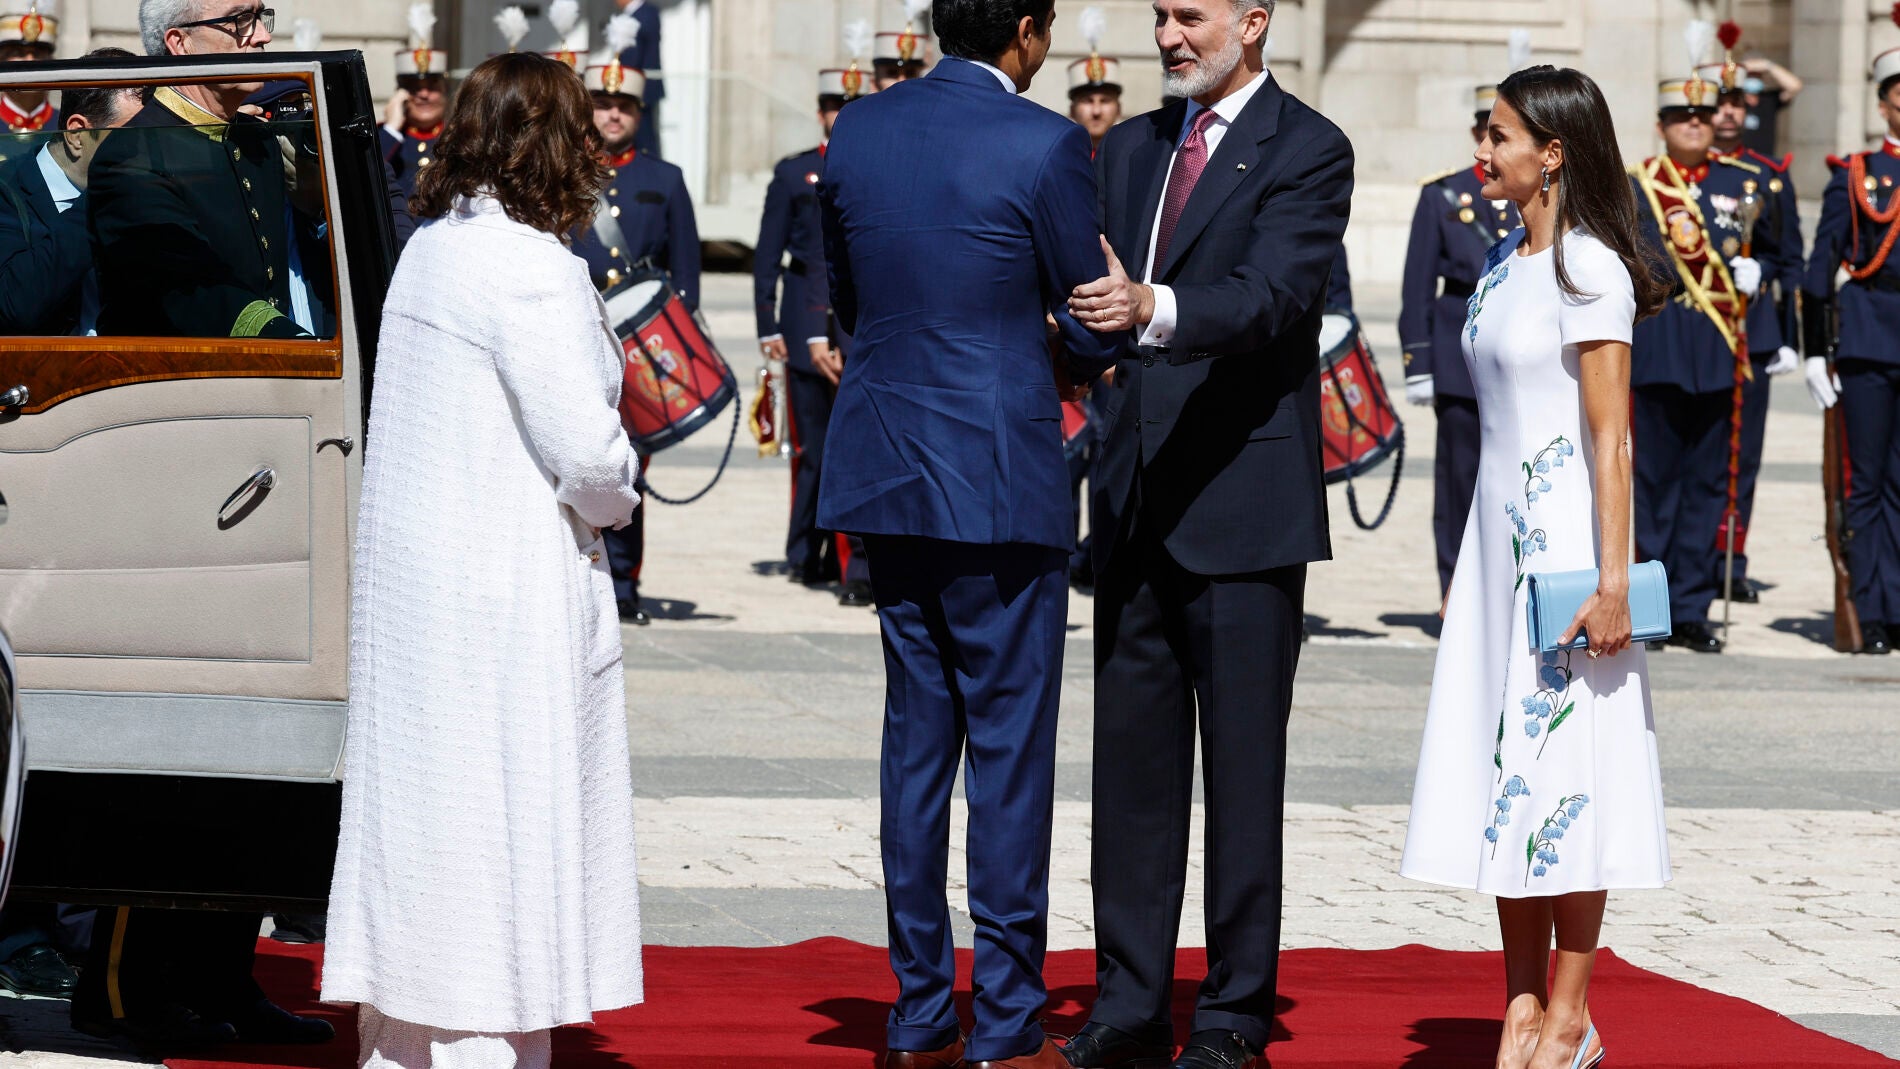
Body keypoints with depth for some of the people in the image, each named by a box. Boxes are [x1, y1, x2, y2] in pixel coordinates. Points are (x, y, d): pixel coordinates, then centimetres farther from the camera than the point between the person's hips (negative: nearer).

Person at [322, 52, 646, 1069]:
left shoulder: (427, 250, 10)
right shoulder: (529, 267, -17)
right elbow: (584, 447, -18)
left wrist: (591, 497, 9)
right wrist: (613, 500, 3)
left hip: (410, 567, 9)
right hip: (504, 590, -9)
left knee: (416, 812, 14)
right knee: (502, 823, -3)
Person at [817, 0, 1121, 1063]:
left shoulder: (858, 130, 4)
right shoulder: (1044, 146, -13)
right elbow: (1096, 330, -5)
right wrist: (1064, 361, 17)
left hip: (885, 471, 6)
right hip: (1000, 476, -6)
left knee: (916, 736, 12)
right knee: (1010, 746, 1)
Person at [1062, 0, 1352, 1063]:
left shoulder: (1309, 152, -6)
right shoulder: (1131, 148, 15)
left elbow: (1270, 296, -20)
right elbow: (1094, 291, 14)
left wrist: (1153, 309, -37)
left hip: (1243, 499, -6)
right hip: (1136, 497, 6)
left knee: (1243, 764, -1)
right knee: (1132, 752, 9)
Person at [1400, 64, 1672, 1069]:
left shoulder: (1588, 269, -12)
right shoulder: (1503, 262, 13)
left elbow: (1610, 439, -15)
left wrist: (1613, 579, -20)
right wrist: (1466, 568, 19)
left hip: (1568, 534, -8)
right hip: (1501, 533, 8)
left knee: (1562, 769, -4)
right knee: (1502, 768, 8)